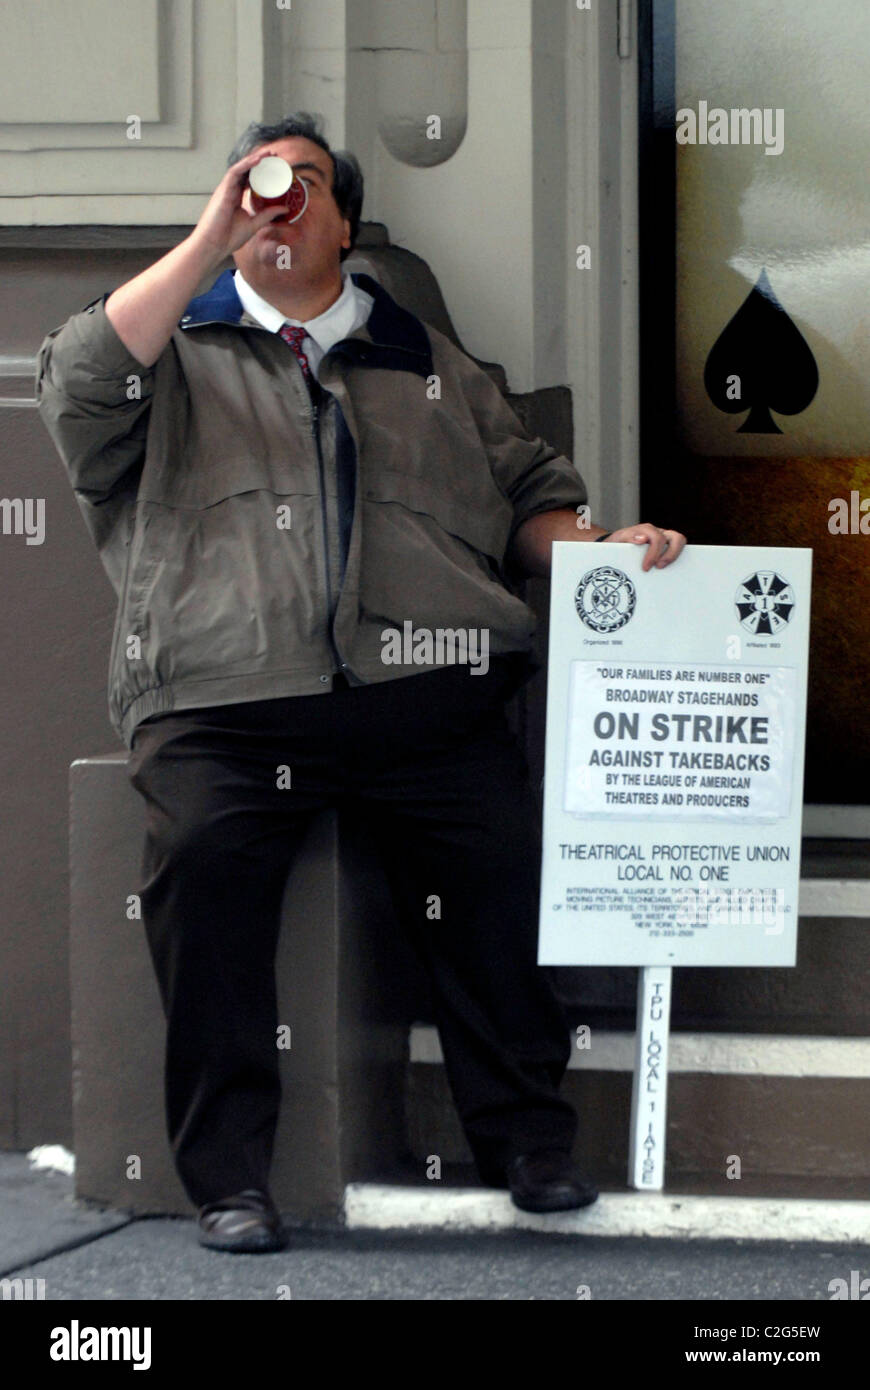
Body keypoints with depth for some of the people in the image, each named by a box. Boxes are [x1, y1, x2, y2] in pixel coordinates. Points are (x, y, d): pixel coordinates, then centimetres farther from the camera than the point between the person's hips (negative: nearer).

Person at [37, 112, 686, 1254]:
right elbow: (81, 388, 0)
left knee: (501, 845, -21)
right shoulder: (178, 353, 21)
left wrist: (606, 546, 4)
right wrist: (215, 237, 0)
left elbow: (530, 501, 27)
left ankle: (528, 1140, -4)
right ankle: (229, 1173, -18)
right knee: (204, 849, -28)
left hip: (422, 688, 2)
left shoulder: (430, 367, 28)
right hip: (223, 702, -2)